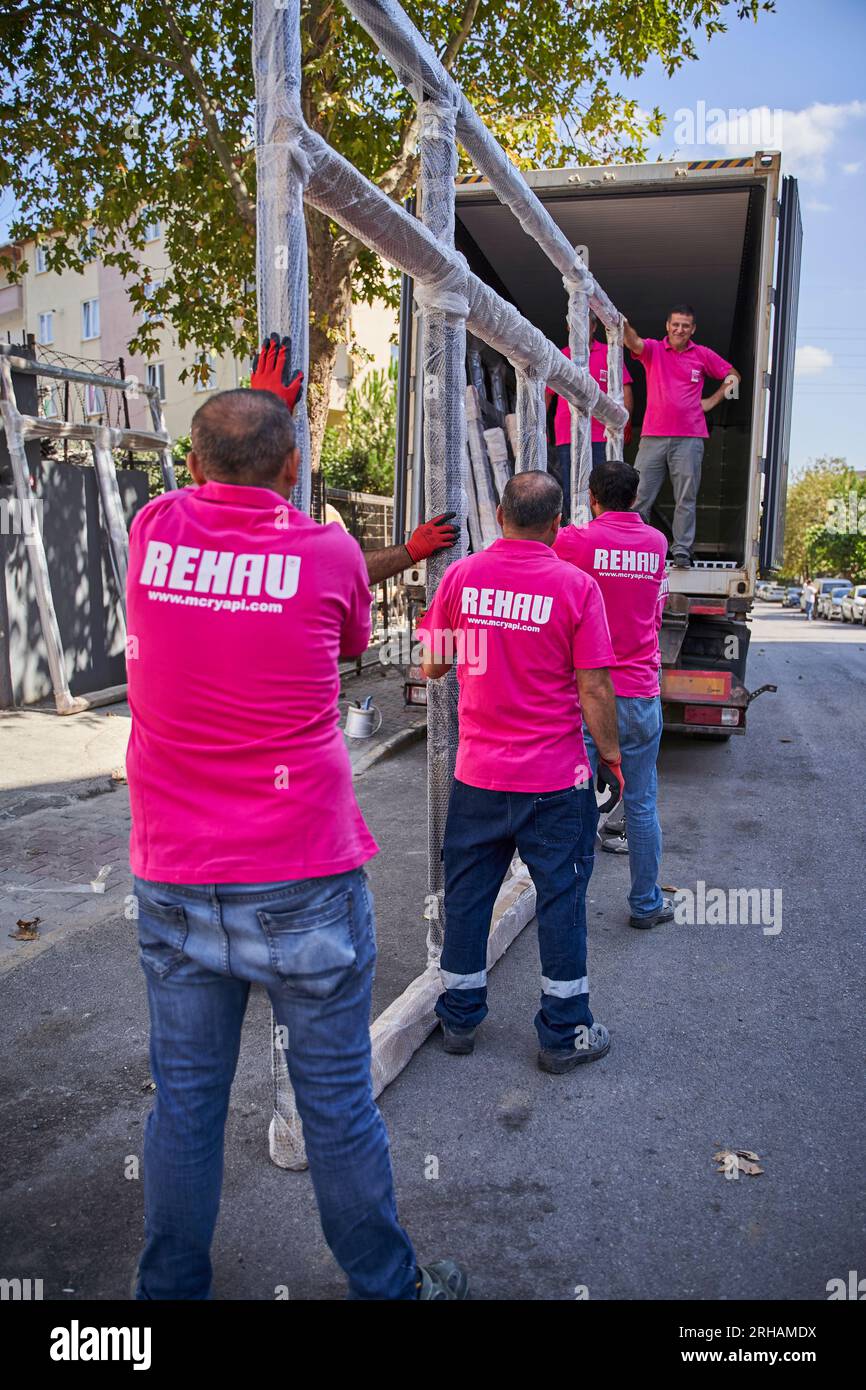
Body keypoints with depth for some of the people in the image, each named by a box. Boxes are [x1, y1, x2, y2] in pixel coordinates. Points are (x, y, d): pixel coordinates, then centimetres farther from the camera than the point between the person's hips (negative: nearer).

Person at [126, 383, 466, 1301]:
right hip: (303, 883, -3)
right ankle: (386, 1285, 32)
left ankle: (169, 1290, 33)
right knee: (336, 1103, 12)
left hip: (172, 883, 3)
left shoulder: (152, 532, -2)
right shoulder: (329, 553, -9)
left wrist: (243, 437, 33)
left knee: (184, 1102, 16)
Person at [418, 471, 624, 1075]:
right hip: (556, 776, -3)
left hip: (478, 773, 3)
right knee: (561, 898, 10)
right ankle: (565, 1034, 22)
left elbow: (433, 665, 6)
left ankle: (459, 1018, 30)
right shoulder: (575, 586, -11)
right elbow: (594, 689, -10)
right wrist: (611, 755, 3)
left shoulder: (460, 576, -3)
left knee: (468, 893, 16)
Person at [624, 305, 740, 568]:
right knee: (639, 495, -1)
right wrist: (624, 325, -35)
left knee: (686, 498, -1)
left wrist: (712, 401, 11)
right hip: (653, 436, 0)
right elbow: (634, 343, -15)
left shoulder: (703, 355, 10)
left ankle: (682, 551, 3)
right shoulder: (653, 349, 7)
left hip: (689, 438, 0)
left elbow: (732, 375, 21)